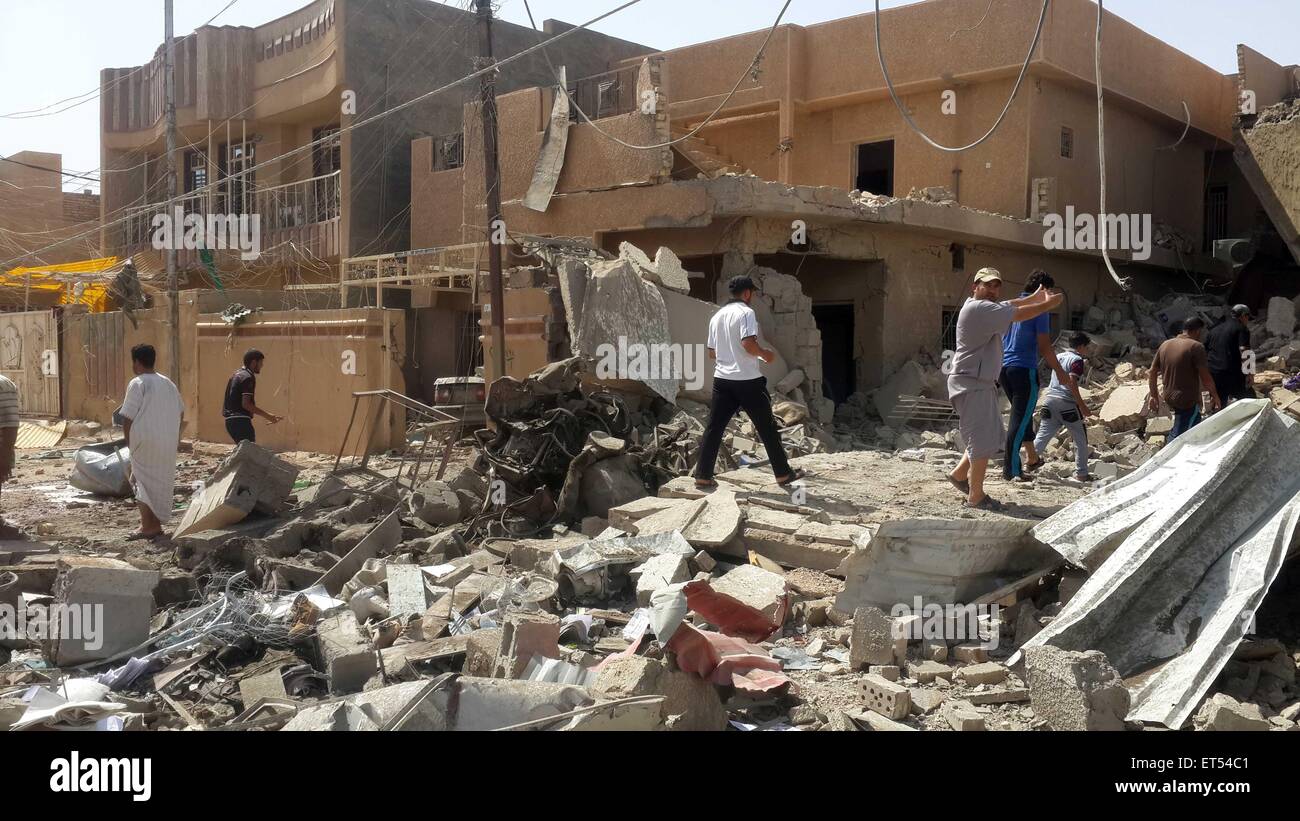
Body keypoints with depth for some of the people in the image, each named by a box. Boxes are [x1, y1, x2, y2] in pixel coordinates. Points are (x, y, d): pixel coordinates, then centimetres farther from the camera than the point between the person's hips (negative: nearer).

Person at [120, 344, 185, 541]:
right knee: (161, 482, 14)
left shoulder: (137, 384, -10)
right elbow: (181, 412, 17)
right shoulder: (168, 383, 11)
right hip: (168, 443, 6)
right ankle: (155, 523, 20)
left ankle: (149, 527, 2)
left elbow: (128, 417, -13)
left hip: (145, 442, -6)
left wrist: (129, 440, 0)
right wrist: (176, 437, 24)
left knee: (144, 483, 3)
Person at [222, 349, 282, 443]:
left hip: (230, 420, 10)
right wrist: (267, 415, -18)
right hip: (241, 421, -10)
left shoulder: (237, 374, 17)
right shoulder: (248, 377, -13)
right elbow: (246, 404, -20)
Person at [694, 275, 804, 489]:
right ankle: (783, 473, 11)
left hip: (722, 379, 6)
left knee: (714, 428, 5)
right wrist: (764, 354, -4)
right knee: (767, 427, 5)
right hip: (747, 380, -6)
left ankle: (703, 476, 3)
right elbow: (748, 343, -21)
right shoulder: (746, 313, -8)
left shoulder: (717, 316, 13)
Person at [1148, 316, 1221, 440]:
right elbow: (1205, 377, -18)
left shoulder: (1165, 345, 5)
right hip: (1188, 400, -8)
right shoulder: (1196, 347, -16)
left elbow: (1152, 372, 8)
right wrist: (1215, 395, -3)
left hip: (1169, 397, 8)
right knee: (1177, 437, -2)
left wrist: (1154, 396, 16)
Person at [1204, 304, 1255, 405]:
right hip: (1231, 374, -6)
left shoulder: (1214, 330, 20)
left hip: (1212, 375, 6)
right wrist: (1250, 374, -14)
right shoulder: (1242, 329, 0)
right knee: (1250, 401, 6)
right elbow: (1244, 352, -13)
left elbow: (1204, 352, 22)